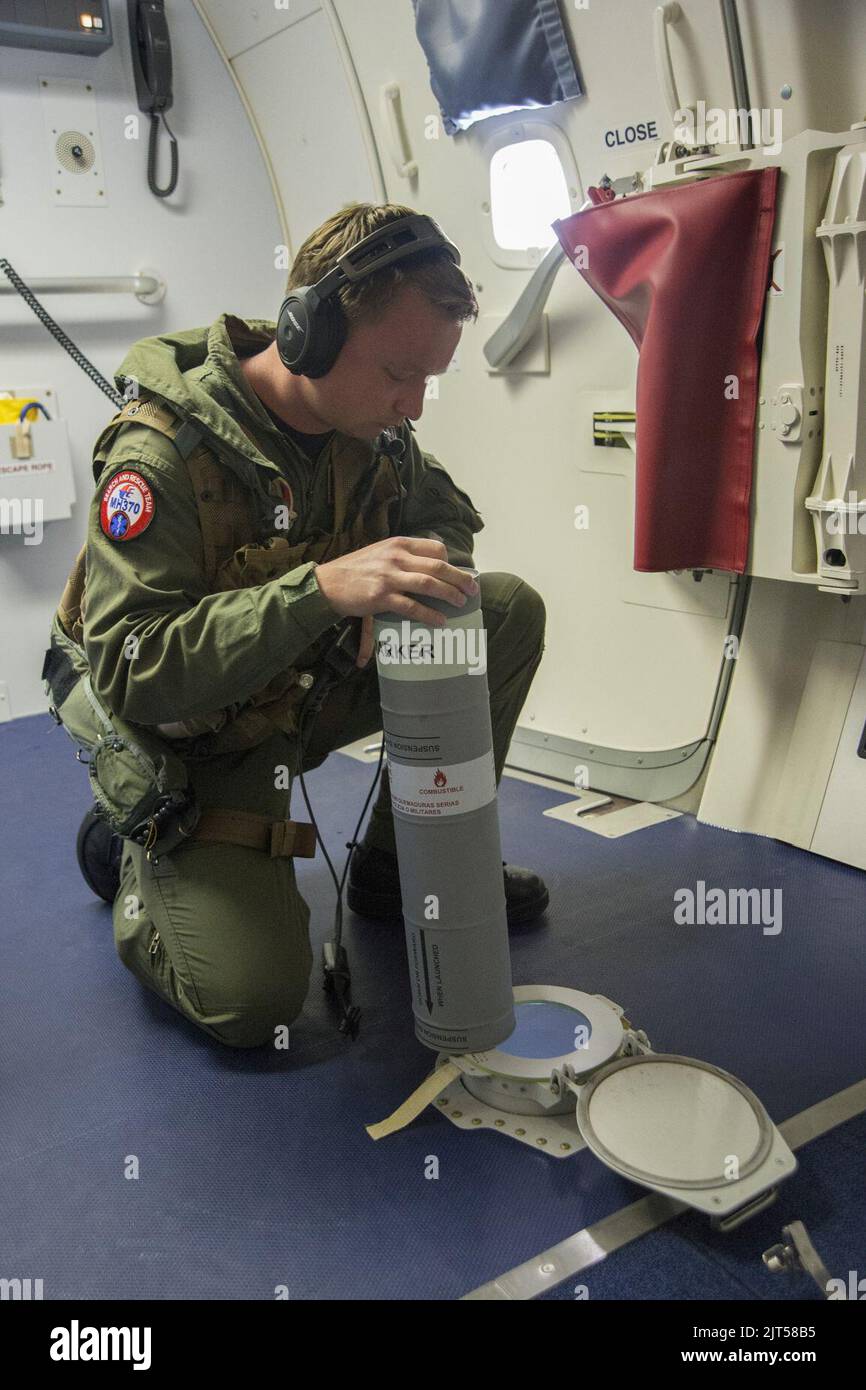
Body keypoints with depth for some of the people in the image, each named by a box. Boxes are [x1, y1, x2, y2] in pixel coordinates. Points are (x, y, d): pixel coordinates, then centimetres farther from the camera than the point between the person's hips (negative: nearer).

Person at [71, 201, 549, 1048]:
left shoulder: (370, 418, -8)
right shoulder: (163, 452, -30)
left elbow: (443, 511, 8)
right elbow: (125, 670, -35)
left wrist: (414, 587, -17)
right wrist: (320, 588, -45)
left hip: (311, 684, 7)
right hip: (198, 740, -6)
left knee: (509, 612, -8)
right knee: (252, 1002, -19)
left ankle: (399, 866, 6)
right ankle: (129, 851, 13)